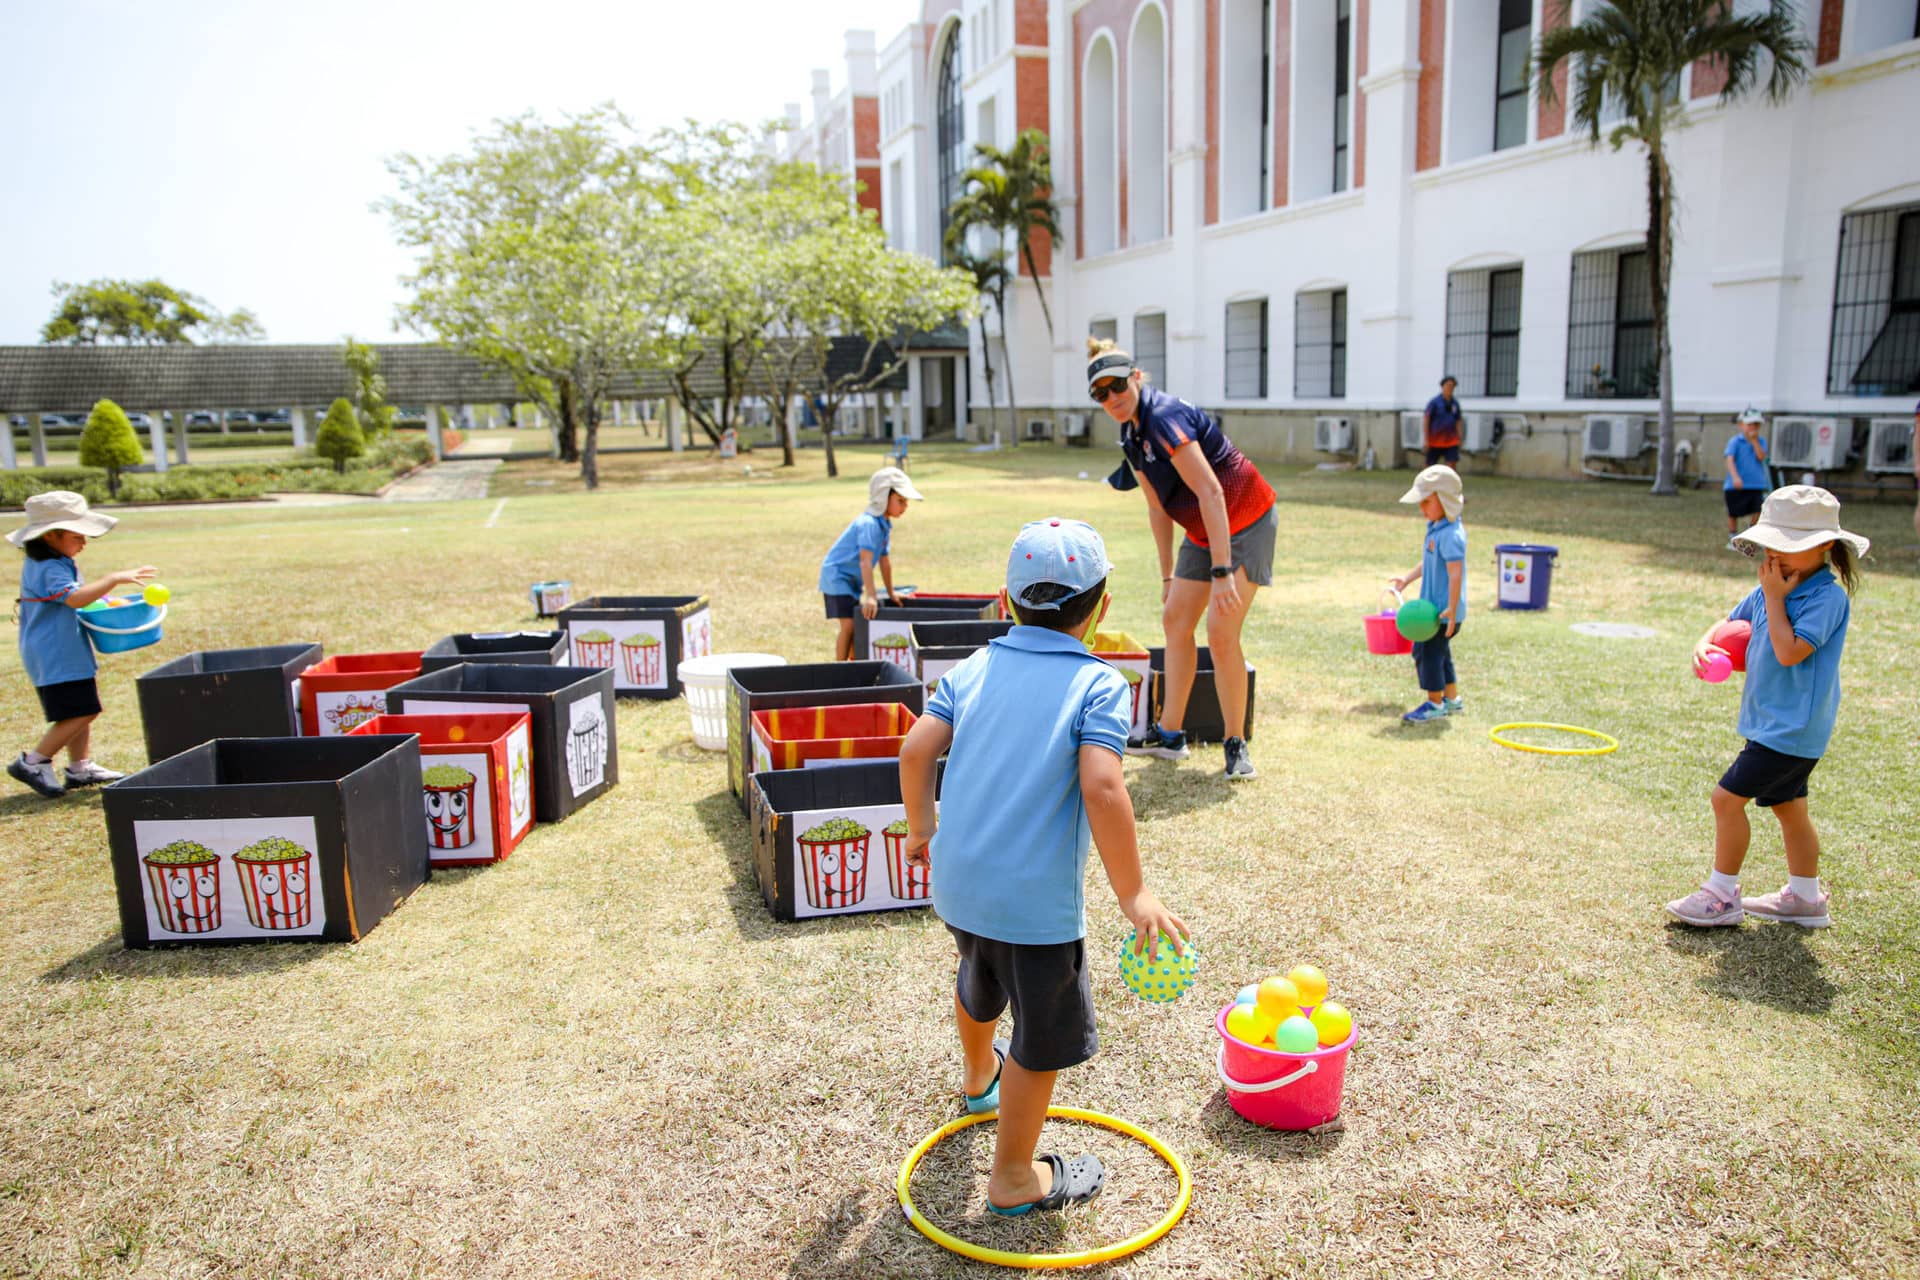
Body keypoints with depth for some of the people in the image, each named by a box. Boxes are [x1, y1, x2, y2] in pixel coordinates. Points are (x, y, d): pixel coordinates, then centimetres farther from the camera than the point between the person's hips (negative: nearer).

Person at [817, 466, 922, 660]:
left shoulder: (885, 525, 5)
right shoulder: (869, 523, -25)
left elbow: (884, 560, 12)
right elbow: (865, 560, -33)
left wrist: (891, 593, 15)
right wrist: (870, 596, -38)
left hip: (853, 579, 10)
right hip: (836, 575, -10)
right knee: (848, 624, -15)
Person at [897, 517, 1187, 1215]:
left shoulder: (972, 668, 1)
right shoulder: (1099, 684, -13)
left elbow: (916, 750, -4)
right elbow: (1102, 789, -24)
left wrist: (921, 826, 13)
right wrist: (1132, 892, -17)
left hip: (957, 883, 7)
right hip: (1035, 900, -6)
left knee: (980, 983, 34)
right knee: (1044, 1038, 14)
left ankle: (979, 1078, 62)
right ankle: (1015, 1178, 29)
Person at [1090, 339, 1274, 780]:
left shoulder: (1164, 418, -25)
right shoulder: (1132, 433, 4)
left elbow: (1210, 493, -31)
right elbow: (1158, 507, 13)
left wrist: (1222, 571, -36)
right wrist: (1167, 574, 14)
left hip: (1246, 523, -10)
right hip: (1204, 531, 10)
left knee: (1221, 634, -16)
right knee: (1175, 620, 12)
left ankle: (1235, 743, 0)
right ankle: (1169, 733, 24)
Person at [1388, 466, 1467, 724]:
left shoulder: (1451, 535, -21)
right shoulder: (1435, 528, 10)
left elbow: (1455, 573, -25)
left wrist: (1451, 610, -28)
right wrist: (1406, 580, 25)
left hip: (1444, 610, -10)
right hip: (1433, 606, 10)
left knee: (1427, 650, -4)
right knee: (1439, 652, 18)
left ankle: (1435, 703, 7)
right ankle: (1452, 699, 31)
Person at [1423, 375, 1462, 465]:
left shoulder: (1455, 404, 6)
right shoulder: (1434, 402, -6)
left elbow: (1458, 421, 13)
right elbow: (1426, 420, -7)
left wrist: (1460, 438, 9)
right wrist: (1426, 439, -10)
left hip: (1451, 441, 3)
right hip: (1435, 441, -3)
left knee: (1451, 464, -9)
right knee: (1429, 465, 6)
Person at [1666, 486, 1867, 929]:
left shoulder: (1828, 597, -18)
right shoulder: (1775, 587, 7)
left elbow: (1789, 651, -28)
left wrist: (1775, 598, -20)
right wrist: (1705, 643, -3)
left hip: (1792, 726, -9)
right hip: (1774, 723, 9)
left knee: (1728, 797, -8)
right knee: (1788, 806, 18)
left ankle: (1722, 895, 4)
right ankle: (1805, 898, 31)